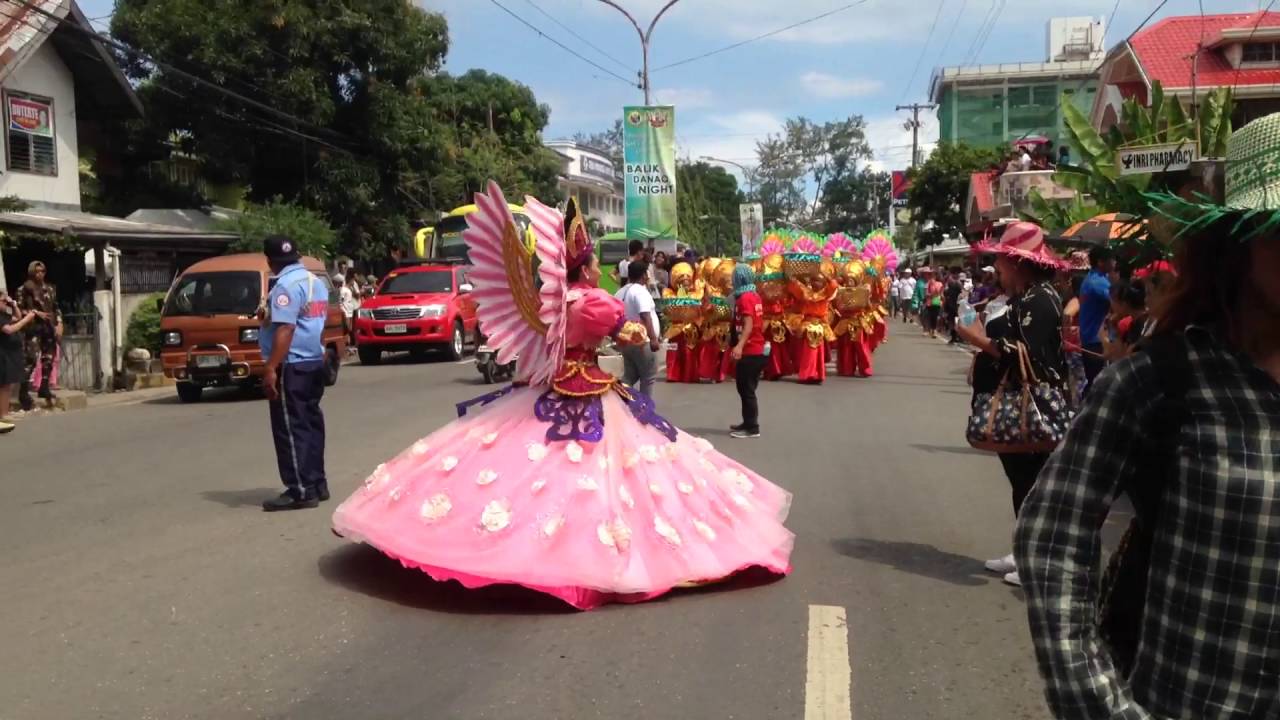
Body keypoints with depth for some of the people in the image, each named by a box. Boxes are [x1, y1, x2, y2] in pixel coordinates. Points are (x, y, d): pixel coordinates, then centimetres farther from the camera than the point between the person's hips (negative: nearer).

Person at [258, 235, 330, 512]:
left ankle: (301, 491, -5)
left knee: (290, 428, -6)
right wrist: (269, 316, 23)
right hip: (314, 361, 10)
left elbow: (285, 329, -24)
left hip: (292, 365, -10)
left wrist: (271, 368, -24)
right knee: (310, 423, 14)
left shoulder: (286, 285, -17)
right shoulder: (315, 281, 14)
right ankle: (317, 483, 19)